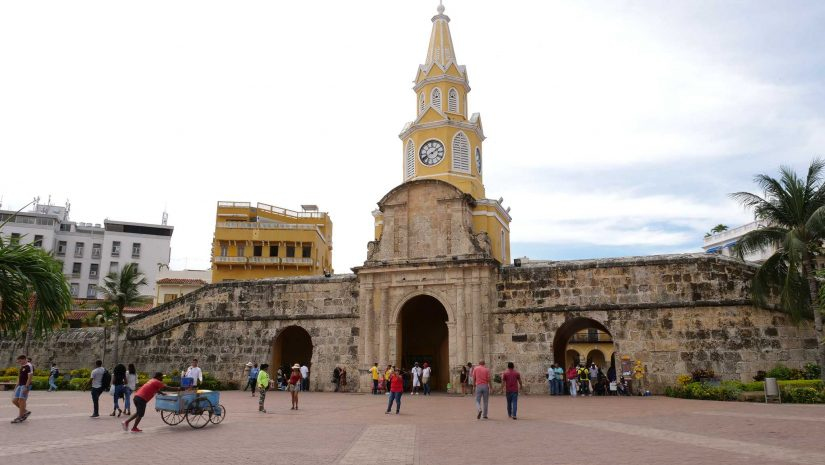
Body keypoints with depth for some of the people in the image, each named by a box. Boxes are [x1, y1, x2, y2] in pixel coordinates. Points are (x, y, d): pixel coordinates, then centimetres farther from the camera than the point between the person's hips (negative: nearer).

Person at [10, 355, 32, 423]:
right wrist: (17, 386, 19)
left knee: (21, 400, -7)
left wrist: (26, 387, -22)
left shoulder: (28, 366, -12)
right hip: (20, 385, 9)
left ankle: (20, 417, 1)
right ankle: (25, 411, 20)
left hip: (25, 385, -9)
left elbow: (29, 377, -18)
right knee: (14, 400, 8)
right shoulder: (22, 367, 16)